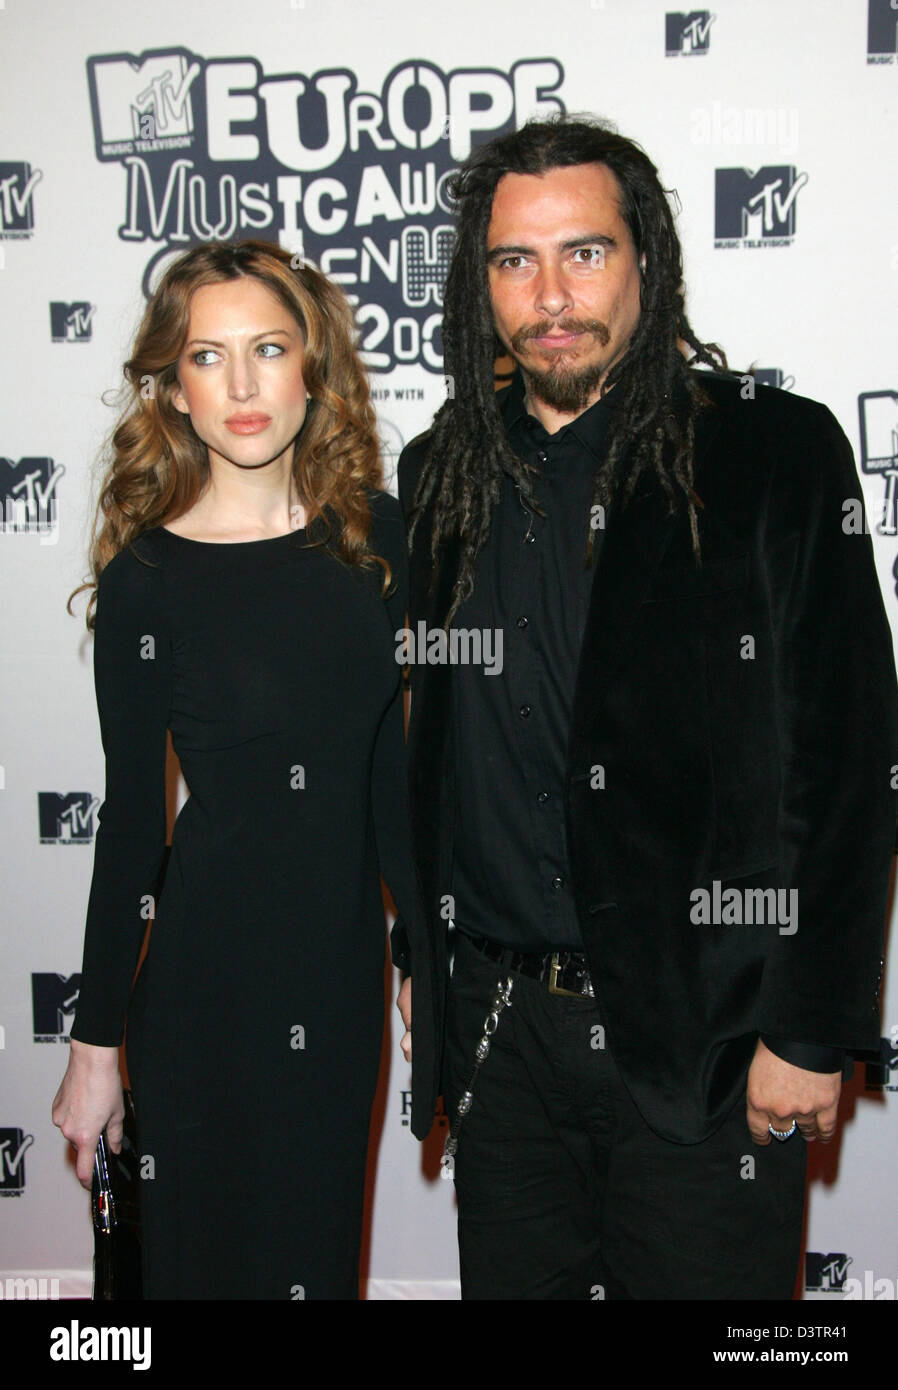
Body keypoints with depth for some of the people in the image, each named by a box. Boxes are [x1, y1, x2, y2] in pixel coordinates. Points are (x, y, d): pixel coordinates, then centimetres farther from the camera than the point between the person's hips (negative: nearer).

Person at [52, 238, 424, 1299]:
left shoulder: (373, 528, 0)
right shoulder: (148, 575, -12)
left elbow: (389, 759, 7)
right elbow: (131, 817, -8)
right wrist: (96, 1042, -4)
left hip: (345, 958, 4)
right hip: (210, 973, -4)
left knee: (322, 1245, 19)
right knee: (213, 1250, 14)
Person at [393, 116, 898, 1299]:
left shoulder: (775, 452, -7)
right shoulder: (440, 477, 6)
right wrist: (421, 958, 13)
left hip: (703, 1032, -4)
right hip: (497, 1026, 4)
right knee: (513, 1282, 18)